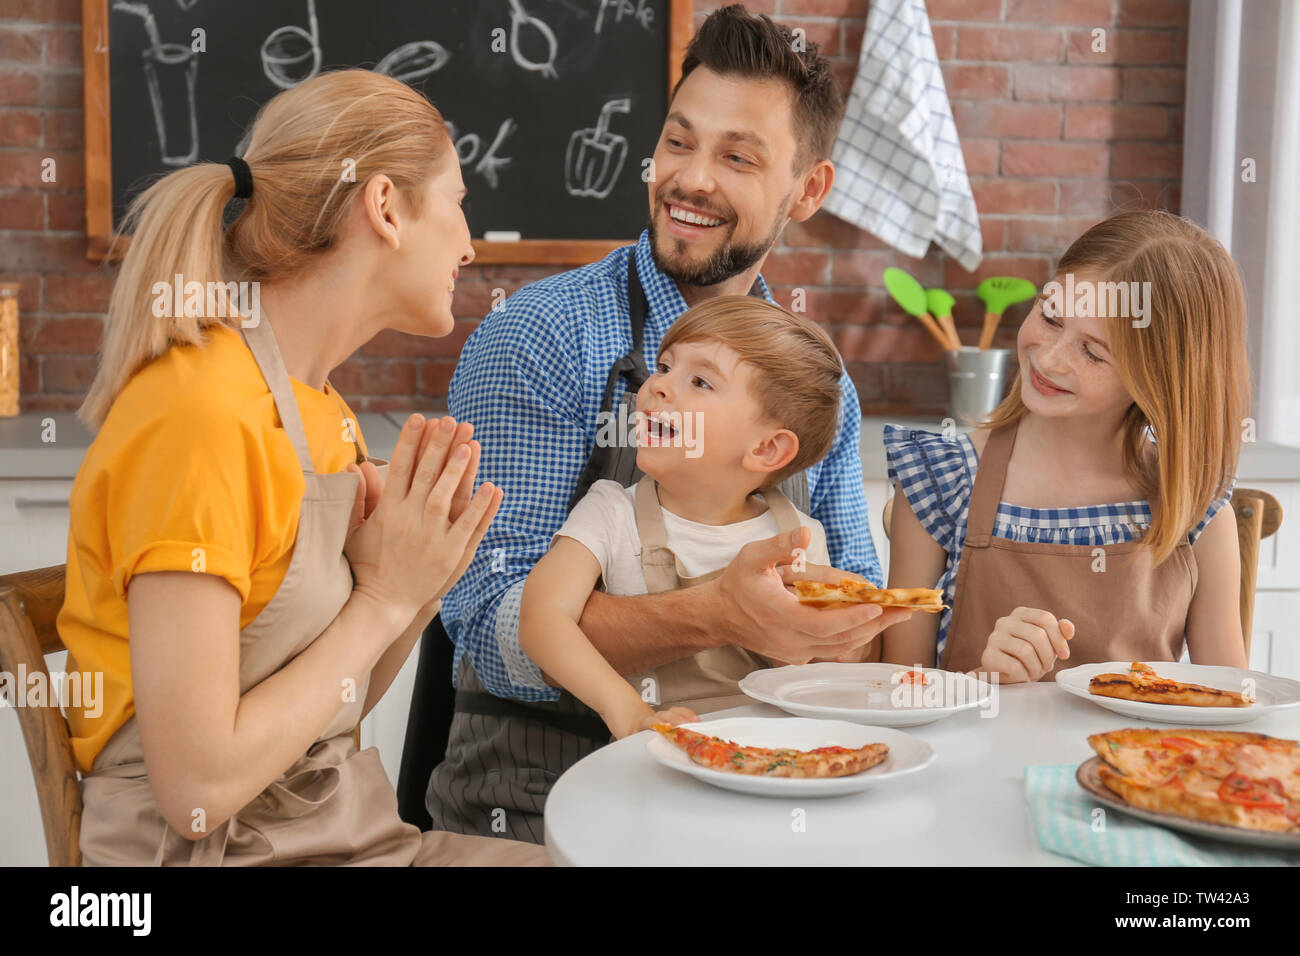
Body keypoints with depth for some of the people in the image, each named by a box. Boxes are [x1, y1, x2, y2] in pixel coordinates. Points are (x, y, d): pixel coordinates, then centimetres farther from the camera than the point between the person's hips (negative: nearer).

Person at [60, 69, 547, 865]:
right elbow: (197, 785, -23)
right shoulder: (201, 413, -20)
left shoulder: (325, 412, 7)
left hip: (351, 829, 8)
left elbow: (334, 709, 11)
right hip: (224, 848, -8)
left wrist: (419, 588, -6)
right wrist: (381, 599, -15)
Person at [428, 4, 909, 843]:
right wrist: (714, 616, -31)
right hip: (548, 783, -5)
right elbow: (495, 626, -16)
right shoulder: (539, 339, -9)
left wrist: (846, 623, -11)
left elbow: (856, 595, 13)